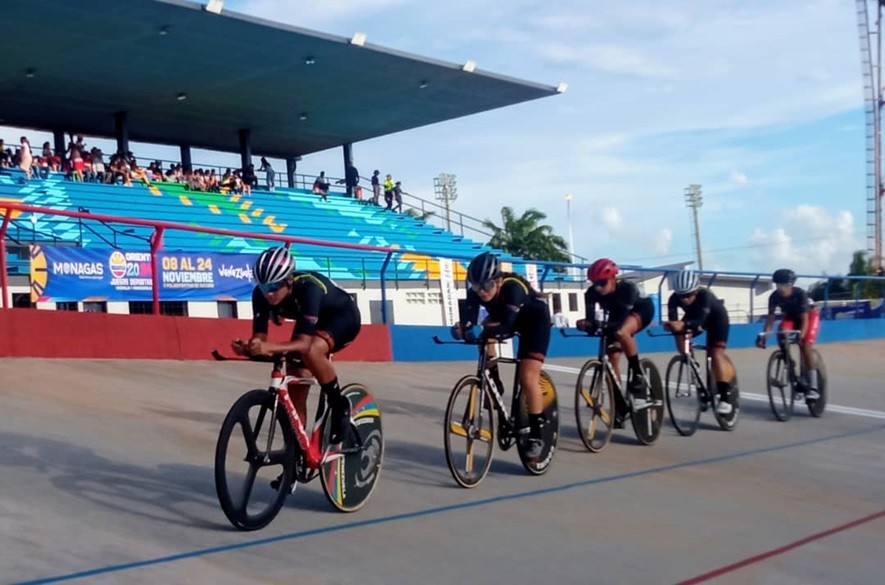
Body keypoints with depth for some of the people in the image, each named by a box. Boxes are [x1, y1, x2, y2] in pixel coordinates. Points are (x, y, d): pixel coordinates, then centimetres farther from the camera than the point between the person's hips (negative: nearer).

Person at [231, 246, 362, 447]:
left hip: (342, 316, -6)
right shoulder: (261, 294, -24)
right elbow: (259, 337, -24)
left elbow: (304, 342, -44)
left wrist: (270, 347, -61)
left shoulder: (308, 288, -39)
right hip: (311, 322, 6)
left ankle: (339, 405, -16)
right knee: (295, 392, -4)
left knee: (312, 351, -38)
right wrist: (247, 348, -47)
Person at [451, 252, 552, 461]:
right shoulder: (476, 290, -24)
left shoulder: (513, 286, -39)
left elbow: (507, 326, -48)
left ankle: (536, 435, -10)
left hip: (534, 320, -6)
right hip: (502, 317, 7)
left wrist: (482, 329, -62)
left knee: (527, 377, -18)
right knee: (485, 338, -23)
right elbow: (469, 319, -32)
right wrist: (462, 329, -54)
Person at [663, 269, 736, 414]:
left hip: (716, 318, -4)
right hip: (693, 317, 4)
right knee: (681, 340, -23)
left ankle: (725, 397, -21)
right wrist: (672, 326, -63)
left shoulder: (705, 296, -41)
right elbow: (672, 320, -39)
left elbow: (700, 320, -55)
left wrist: (683, 324, -73)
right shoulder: (674, 299, -30)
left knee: (716, 353, -20)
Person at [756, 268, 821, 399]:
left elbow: (804, 318, -36)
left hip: (809, 316, -4)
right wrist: (763, 335, -37)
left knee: (805, 345, -25)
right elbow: (770, 317, -24)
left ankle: (813, 387, -24)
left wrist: (801, 335, -51)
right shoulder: (774, 296, -24)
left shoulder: (800, 294, -33)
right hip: (790, 317, 4)